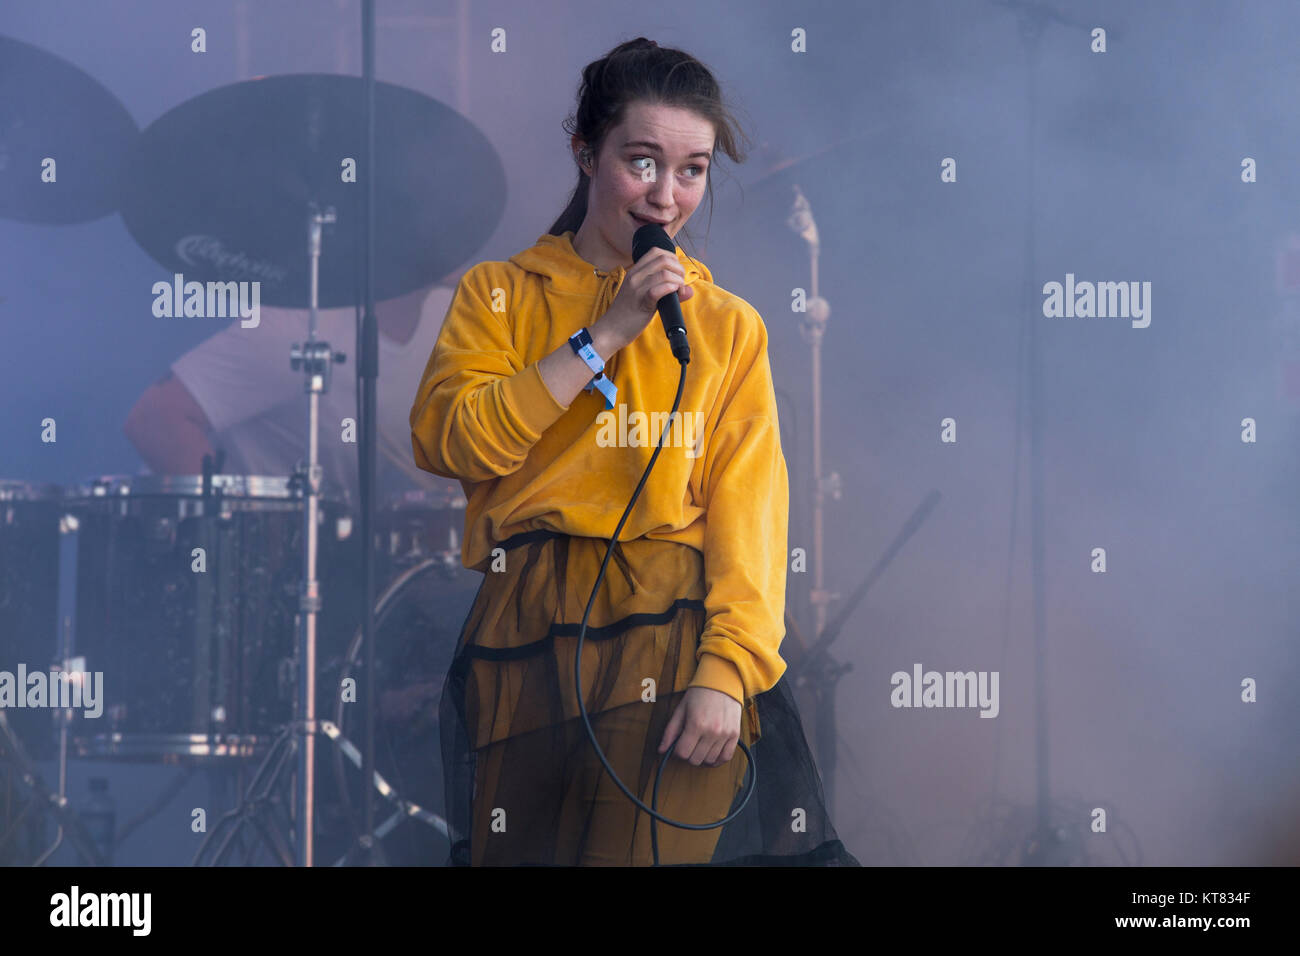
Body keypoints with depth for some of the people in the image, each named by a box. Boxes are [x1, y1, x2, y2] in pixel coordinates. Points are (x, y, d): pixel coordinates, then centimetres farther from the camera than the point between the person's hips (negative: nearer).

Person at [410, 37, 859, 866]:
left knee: (675, 842, -15)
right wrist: (605, 335, -6)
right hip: (527, 640, 0)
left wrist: (725, 672, -13)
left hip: (677, 633, 0)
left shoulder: (729, 325, 14)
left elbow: (749, 511, 3)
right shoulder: (500, 294, 14)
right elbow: (445, 438, -4)